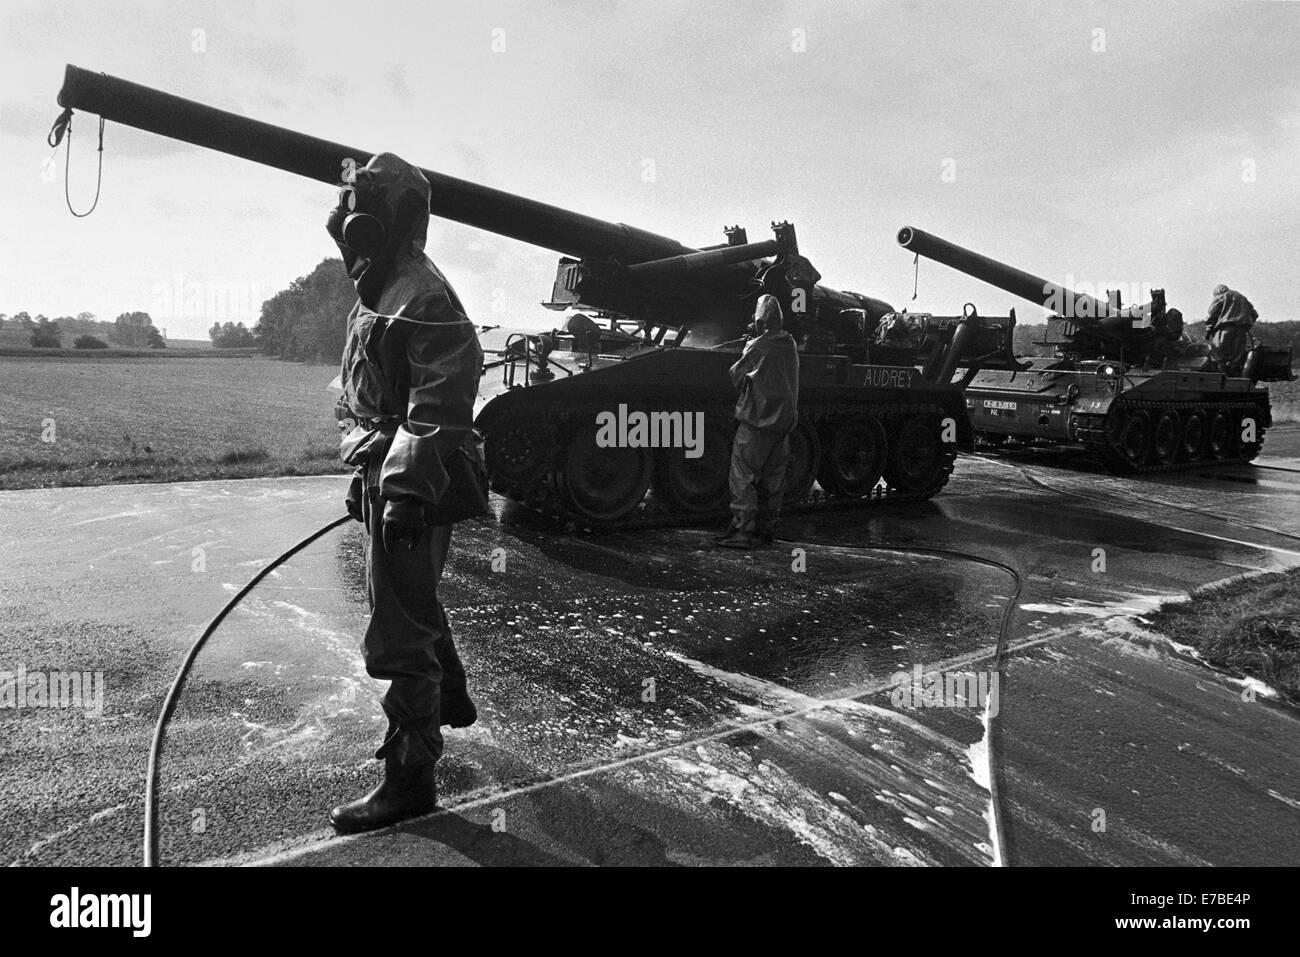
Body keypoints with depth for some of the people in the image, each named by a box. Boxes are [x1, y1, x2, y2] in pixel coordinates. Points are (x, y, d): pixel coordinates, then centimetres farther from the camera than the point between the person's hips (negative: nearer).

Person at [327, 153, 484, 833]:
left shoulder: (422, 298, -17)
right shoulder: (378, 294, 17)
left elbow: (437, 407, -24)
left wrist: (406, 492, -27)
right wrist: (365, 475, 23)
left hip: (411, 487, -11)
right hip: (387, 476, 11)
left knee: (399, 632, -5)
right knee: (413, 601, 26)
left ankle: (410, 778, 6)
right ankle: (448, 701, 49)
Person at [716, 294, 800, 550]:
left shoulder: (758, 346, -13)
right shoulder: (790, 345, 7)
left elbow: (735, 376, -4)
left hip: (757, 419, -7)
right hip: (784, 420, 7)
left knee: (743, 476, -3)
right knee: (773, 479, 12)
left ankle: (742, 531, -8)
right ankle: (766, 531, 18)